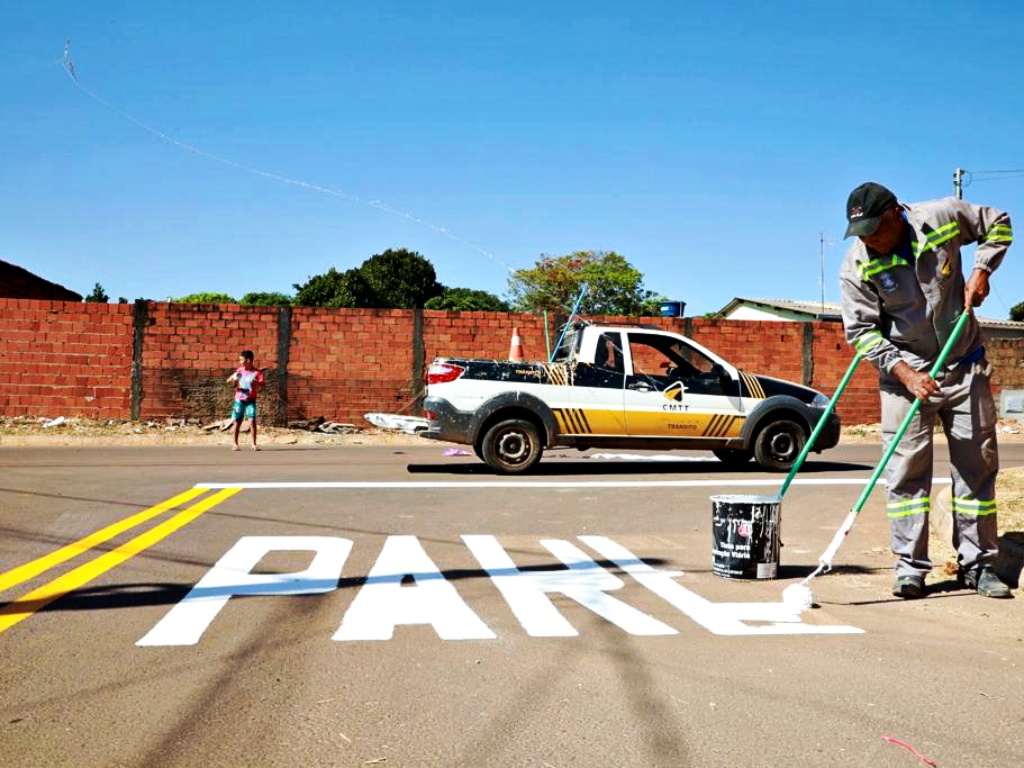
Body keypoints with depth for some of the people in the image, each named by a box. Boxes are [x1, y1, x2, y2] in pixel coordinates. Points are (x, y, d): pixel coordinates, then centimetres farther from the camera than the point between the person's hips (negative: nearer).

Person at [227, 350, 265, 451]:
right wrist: (233, 378, -15)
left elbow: (262, 385, -14)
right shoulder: (240, 370, 4)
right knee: (237, 421, 4)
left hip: (251, 400, -2)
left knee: (252, 420, -11)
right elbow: (228, 381, 7)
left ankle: (254, 444, -2)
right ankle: (235, 444, 13)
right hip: (239, 399, 2)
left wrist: (255, 382, -34)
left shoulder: (257, 372, -5)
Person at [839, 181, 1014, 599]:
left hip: (966, 365, 2)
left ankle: (978, 564, 16)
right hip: (904, 372, -2)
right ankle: (910, 567, 3)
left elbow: (998, 225, 9)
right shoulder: (857, 265, -14)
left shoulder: (944, 216, -11)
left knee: (977, 465, 5)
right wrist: (906, 373, -24)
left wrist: (981, 271, -6)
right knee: (905, 470, -5)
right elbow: (862, 331, -14)